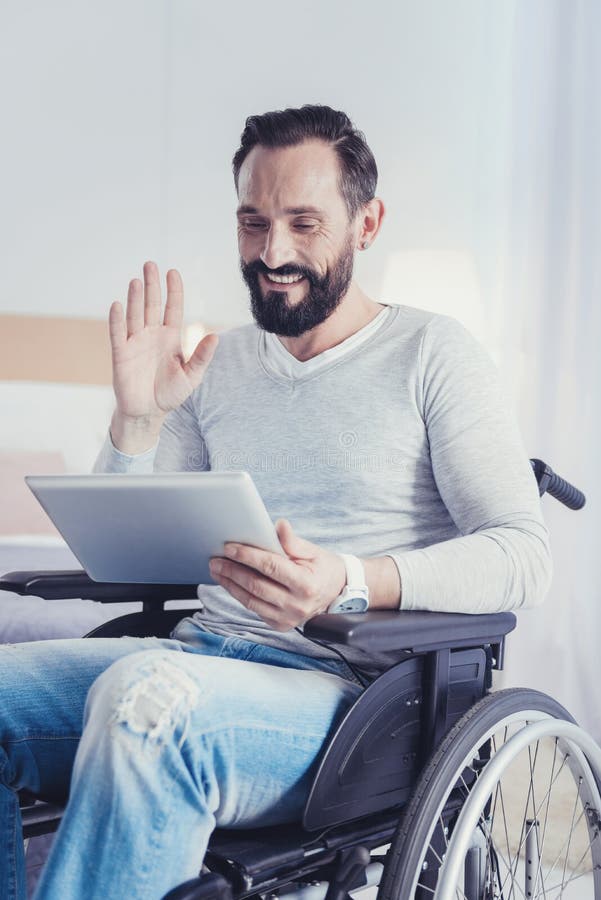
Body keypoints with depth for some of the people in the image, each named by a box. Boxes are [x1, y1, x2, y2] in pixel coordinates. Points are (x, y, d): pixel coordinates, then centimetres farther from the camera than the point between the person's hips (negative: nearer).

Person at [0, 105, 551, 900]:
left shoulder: (431, 353, 3)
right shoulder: (217, 366, 17)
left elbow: (524, 553, -8)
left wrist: (351, 582, -25)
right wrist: (137, 419, -2)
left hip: (350, 686, -5)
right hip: (203, 658, 6)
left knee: (145, 694, -35)